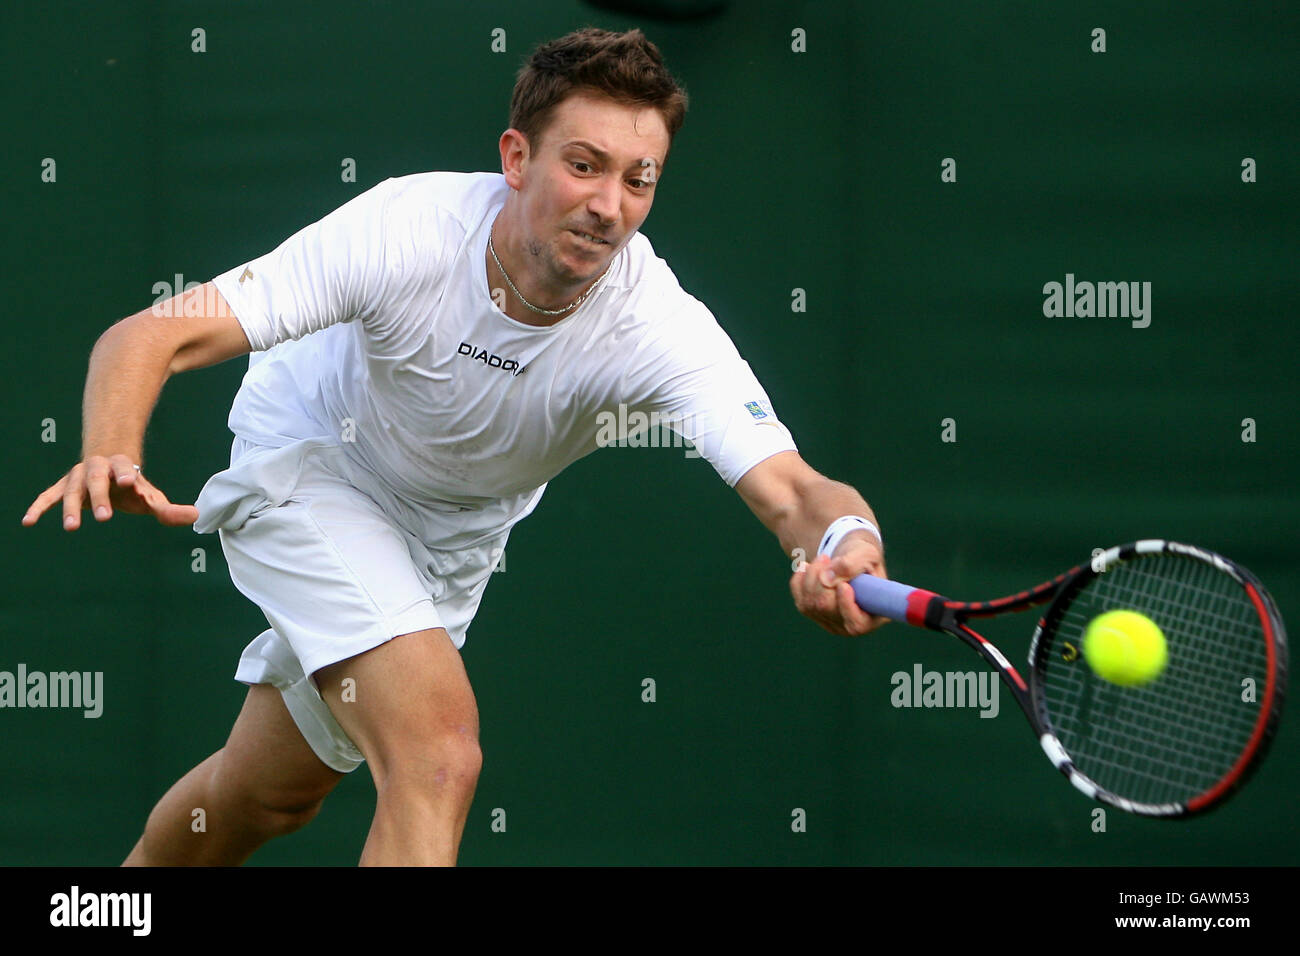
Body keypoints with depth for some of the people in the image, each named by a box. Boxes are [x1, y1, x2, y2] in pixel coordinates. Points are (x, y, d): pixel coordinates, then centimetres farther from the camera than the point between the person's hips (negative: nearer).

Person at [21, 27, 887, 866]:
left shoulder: (660, 324, -32)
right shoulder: (403, 231, -36)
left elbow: (790, 489, -44)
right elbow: (152, 336, -37)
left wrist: (844, 542, -69)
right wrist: (113, 459, -58)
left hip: (455, 535, 4)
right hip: (307, 463, -4)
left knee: (275, 793, 18)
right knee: (438, 756, -25)